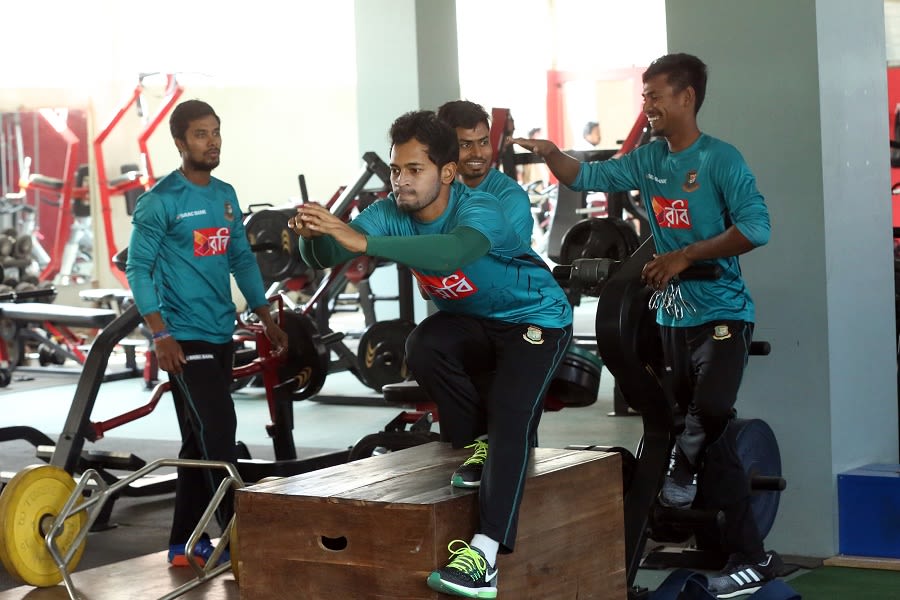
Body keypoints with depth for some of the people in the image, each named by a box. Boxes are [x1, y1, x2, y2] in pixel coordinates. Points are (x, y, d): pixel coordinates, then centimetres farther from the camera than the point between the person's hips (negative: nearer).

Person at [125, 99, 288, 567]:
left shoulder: (226, 196, 12)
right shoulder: (160, 201, -10)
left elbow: (242, 259, 19)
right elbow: (138, 267, -11)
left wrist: (267, 319, 16)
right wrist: (161, 335, -19)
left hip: (221, 334, 8)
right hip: (185, 337, -7)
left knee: (200, 442, 11)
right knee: (217, 437, -10)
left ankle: (186, 544, 20)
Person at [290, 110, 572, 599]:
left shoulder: (479, 210, -31)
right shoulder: (391, 213, -13)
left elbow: (453, 252, -54)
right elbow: (325, 257, -24)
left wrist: (363, 241, -61)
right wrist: (314, 235, -48)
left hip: (534, 319, -6)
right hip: (472, 322, 6)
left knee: (510, 419, -25)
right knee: (423, 346, -25)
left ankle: (487, 551, -31)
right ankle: (479, 443, -1)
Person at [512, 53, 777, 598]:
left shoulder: (720, 159, -11)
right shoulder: (648, 159, 8)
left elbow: (756, 226, -20)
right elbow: (589, 177, 11)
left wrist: (684, 256, -21)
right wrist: (550, 153, -8)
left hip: (722, 312, -6)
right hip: (673, 317, 6)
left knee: (711, 408, -29)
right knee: (712, 437, 7)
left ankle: (682, 467, 5)